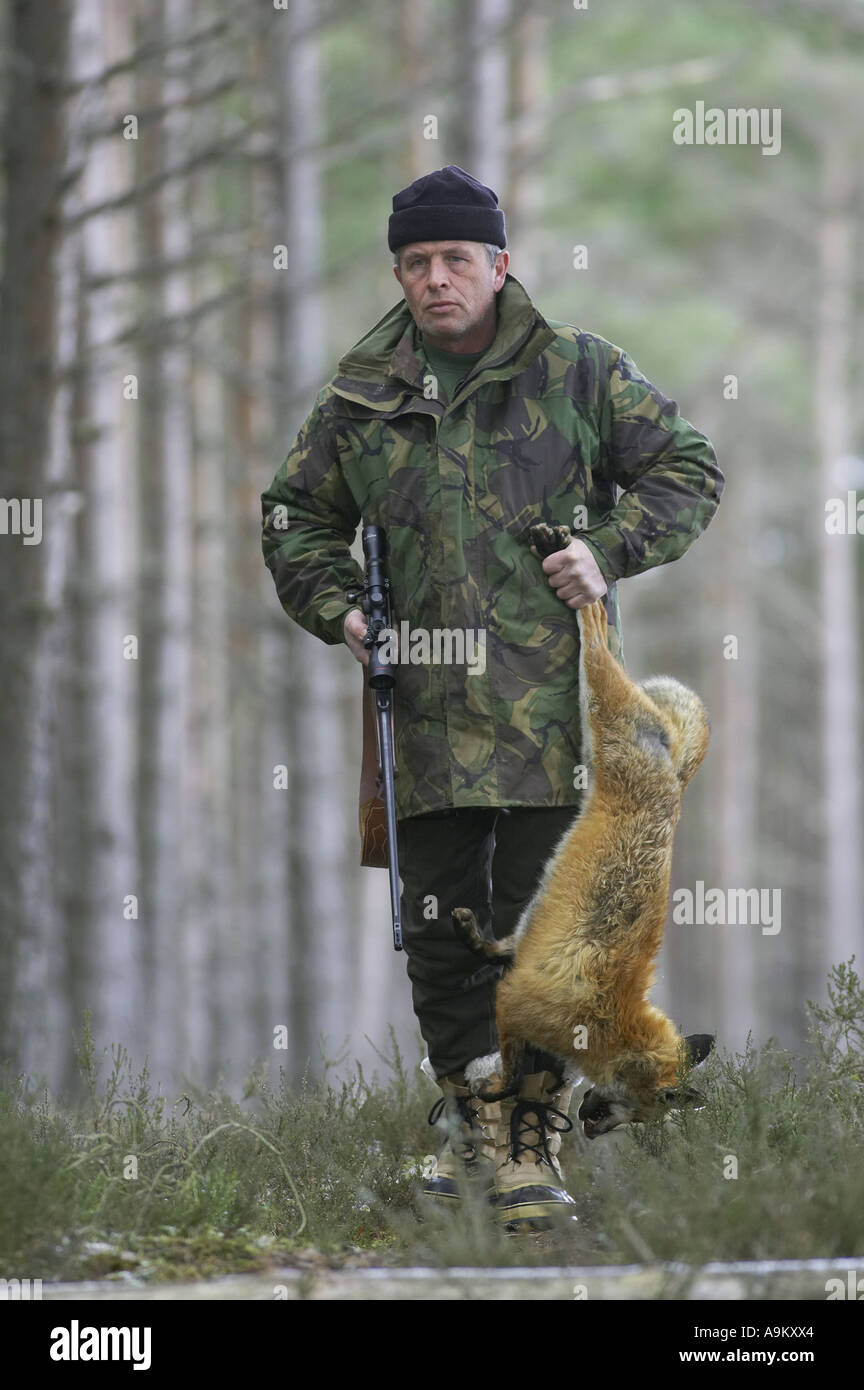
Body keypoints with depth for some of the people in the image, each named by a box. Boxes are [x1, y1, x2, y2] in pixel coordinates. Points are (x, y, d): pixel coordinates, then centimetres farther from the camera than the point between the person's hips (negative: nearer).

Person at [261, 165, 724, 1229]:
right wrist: (340, 611, 5)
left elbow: (686, 471, 9)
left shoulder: (578, 373, 3)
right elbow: (297, 518, 21)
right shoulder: (361, 397, 9)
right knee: (440, 927, 6)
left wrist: (609, 549, -5)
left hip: (552, 700, -3)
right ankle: (476, 1127, 20)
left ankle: (534, 1146, 1)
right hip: (427, 711, 3)